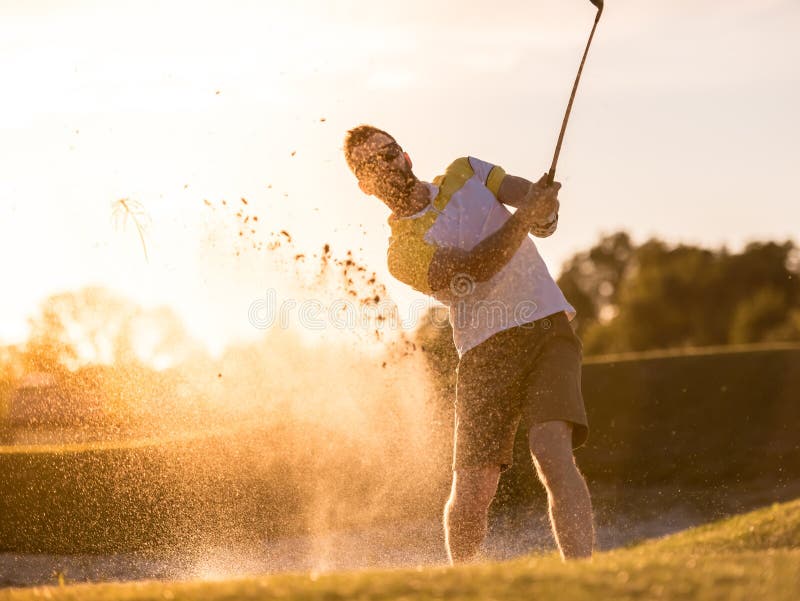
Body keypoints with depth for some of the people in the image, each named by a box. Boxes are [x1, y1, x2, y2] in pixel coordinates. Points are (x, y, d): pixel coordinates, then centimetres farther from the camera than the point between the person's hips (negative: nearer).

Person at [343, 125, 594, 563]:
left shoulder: (466, 173, 15)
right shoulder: (403, 252, -1)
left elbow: (535, 197, 4)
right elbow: (477, 266, -16)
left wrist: (543, 212, -21)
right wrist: (526, 215, -30)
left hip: (548, 328, 1)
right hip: (486, 350, -1)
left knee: (553, 454, -21)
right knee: (472, 492, -7)